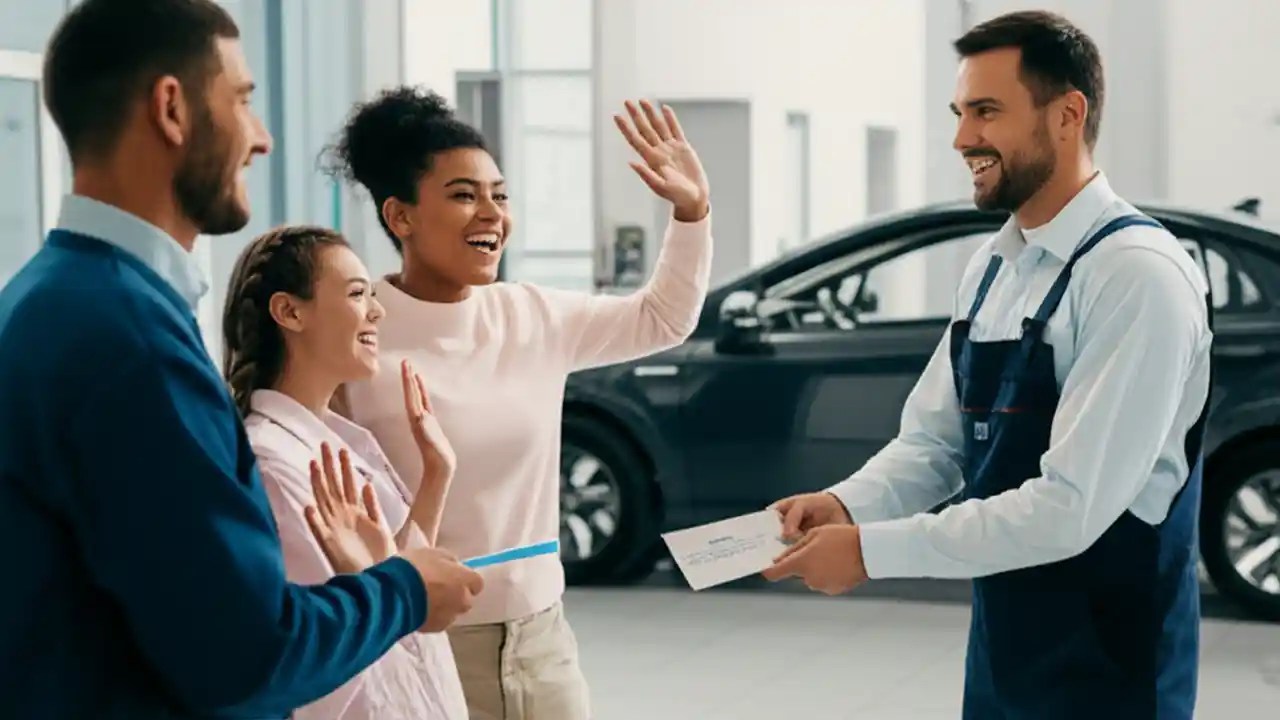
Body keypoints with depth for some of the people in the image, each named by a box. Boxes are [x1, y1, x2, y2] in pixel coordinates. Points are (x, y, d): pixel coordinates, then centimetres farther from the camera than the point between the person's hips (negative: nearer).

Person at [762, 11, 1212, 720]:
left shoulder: (1138, 275, -19)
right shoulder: (991, 267, 8)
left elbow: (1071, 506, -25)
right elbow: (930, 441, 8)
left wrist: (871, 548, -23)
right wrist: (847, 504, -12)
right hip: (999, 652, 7)